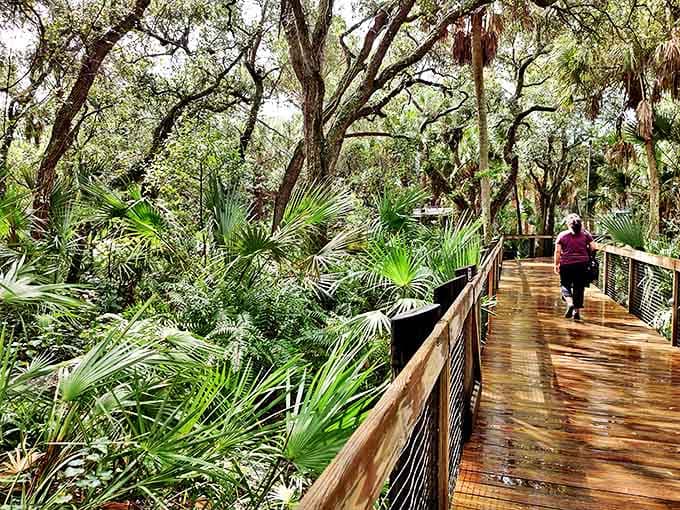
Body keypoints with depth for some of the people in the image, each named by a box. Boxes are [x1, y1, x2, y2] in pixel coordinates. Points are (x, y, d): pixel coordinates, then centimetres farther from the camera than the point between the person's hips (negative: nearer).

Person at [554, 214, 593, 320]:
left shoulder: (562, 235, 0)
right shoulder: (585, 234, 3)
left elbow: (557, 251, -4)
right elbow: (592, 248, 1)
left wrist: (556, 265, 2)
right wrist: (587, 255, 20)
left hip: (566, 264, -1)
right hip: (582, 264, 1)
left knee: (565, 284, 11)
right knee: (579, 287, 8)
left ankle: (569, 303, -14)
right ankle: (577, 311, 11)